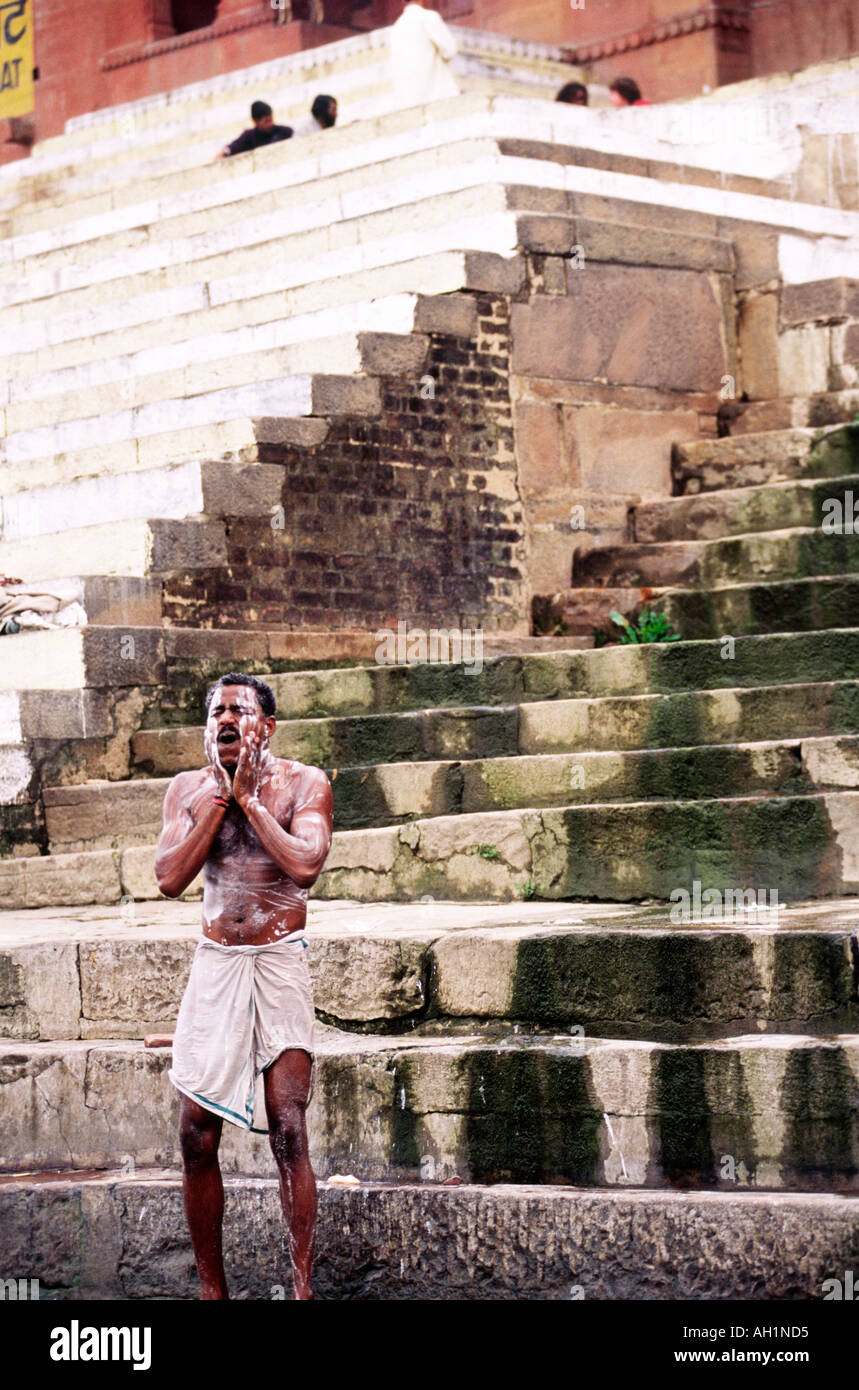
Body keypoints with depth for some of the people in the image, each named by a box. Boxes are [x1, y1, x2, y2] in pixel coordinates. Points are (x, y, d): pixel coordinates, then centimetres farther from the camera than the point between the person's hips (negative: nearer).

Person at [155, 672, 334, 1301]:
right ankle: (212, 1288, 11)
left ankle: (303, 1286, -6)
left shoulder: (304, 784, -2)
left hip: (281, 960, -3)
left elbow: (305, 866, -19)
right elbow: (170, 878, -6)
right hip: (216, 964, 3)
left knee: (288, 1130, -10)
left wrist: (250, 797, -14)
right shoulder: (189, 789, 7)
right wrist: (219, 798, -8)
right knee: (196, 1136, 0)